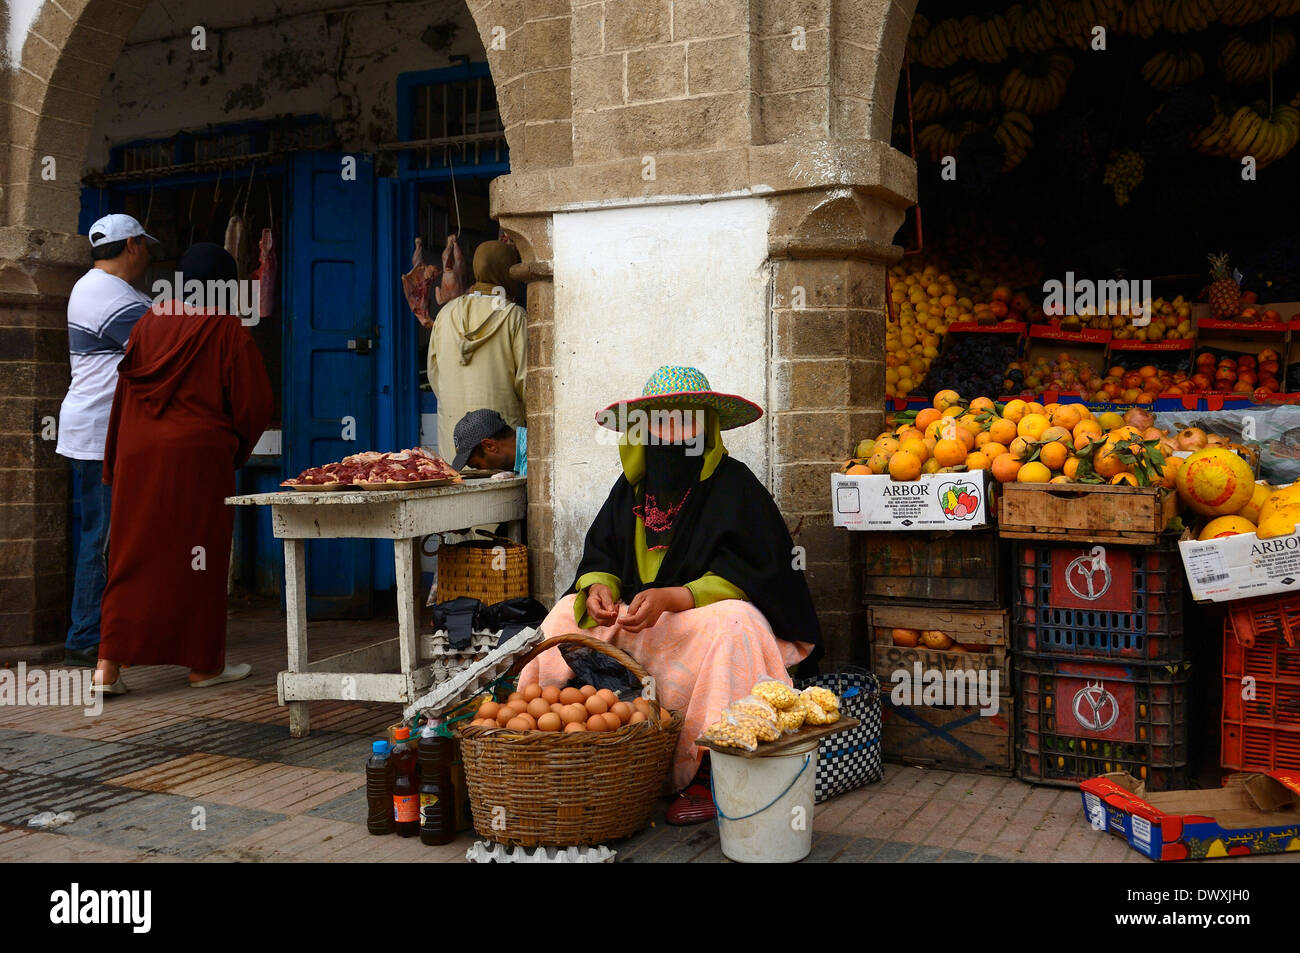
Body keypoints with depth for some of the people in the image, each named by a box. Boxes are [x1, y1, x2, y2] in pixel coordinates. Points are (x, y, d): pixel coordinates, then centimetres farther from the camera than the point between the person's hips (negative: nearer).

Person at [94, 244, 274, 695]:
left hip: (139, 454, 4)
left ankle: (110, 662, 1)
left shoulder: (150, 321, 7)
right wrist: (237, 450, 13)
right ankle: (203, 663, 14)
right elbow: (253, 403, -5)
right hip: (200, 455, -4)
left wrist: (114, 461, 16)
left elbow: (123, 391, 10)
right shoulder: (229, 331, -5)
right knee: (197, 558, 5)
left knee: (133, 556, 8)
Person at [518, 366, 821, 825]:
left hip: (705, 615, -6)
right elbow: (600, 554, 11)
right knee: (568, 616, -9)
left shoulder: (733, 483, -7)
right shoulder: (633, 486, 9)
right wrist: (598, 586, -14)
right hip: (632, 616, 6)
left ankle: (704, 777, -25)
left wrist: (669, 598, -28)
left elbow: (743, 576, -15)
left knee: (728, 625, -36)